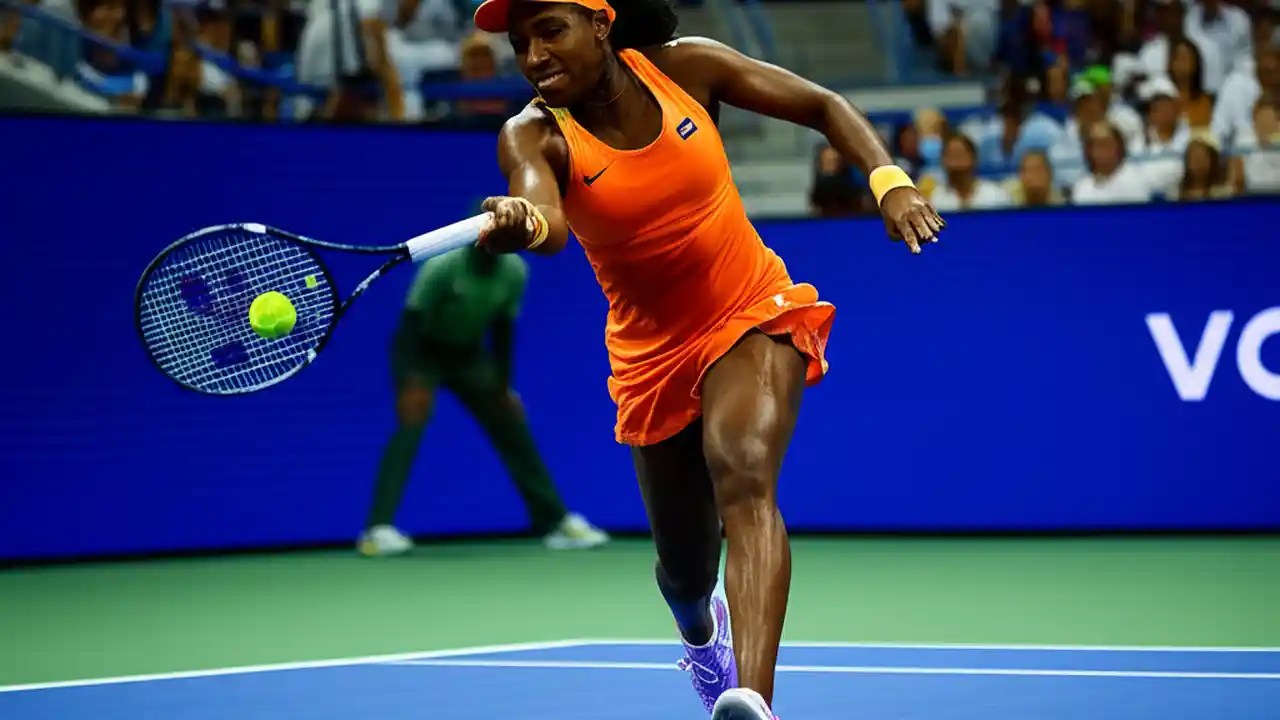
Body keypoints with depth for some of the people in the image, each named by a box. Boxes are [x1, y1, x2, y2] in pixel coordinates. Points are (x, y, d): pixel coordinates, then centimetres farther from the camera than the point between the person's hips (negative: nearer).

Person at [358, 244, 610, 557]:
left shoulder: (514, 271, -13)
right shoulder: (443, 265, -29)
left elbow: (502, 330, -1)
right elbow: (411, 323, -28)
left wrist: (502, 387, -3)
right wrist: (411, 384, -36)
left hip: (468, 353, 5)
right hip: (421, 350, -5)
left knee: (512, 426, 1)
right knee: (411, 424, -26)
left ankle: (557, 521, 11)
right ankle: (379, 529, -33)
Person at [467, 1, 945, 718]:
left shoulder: (684, 66, -11)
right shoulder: (535, 135, -14)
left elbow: (824, 106, -2)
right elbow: (548, 224, -37)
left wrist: (889, 180, -18)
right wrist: (517, 226, -61)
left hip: (755, 315, -1)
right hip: (655, 354, 2)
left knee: (743, 474, -31)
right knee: (685, 566, 14)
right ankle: (702, 631, 54)